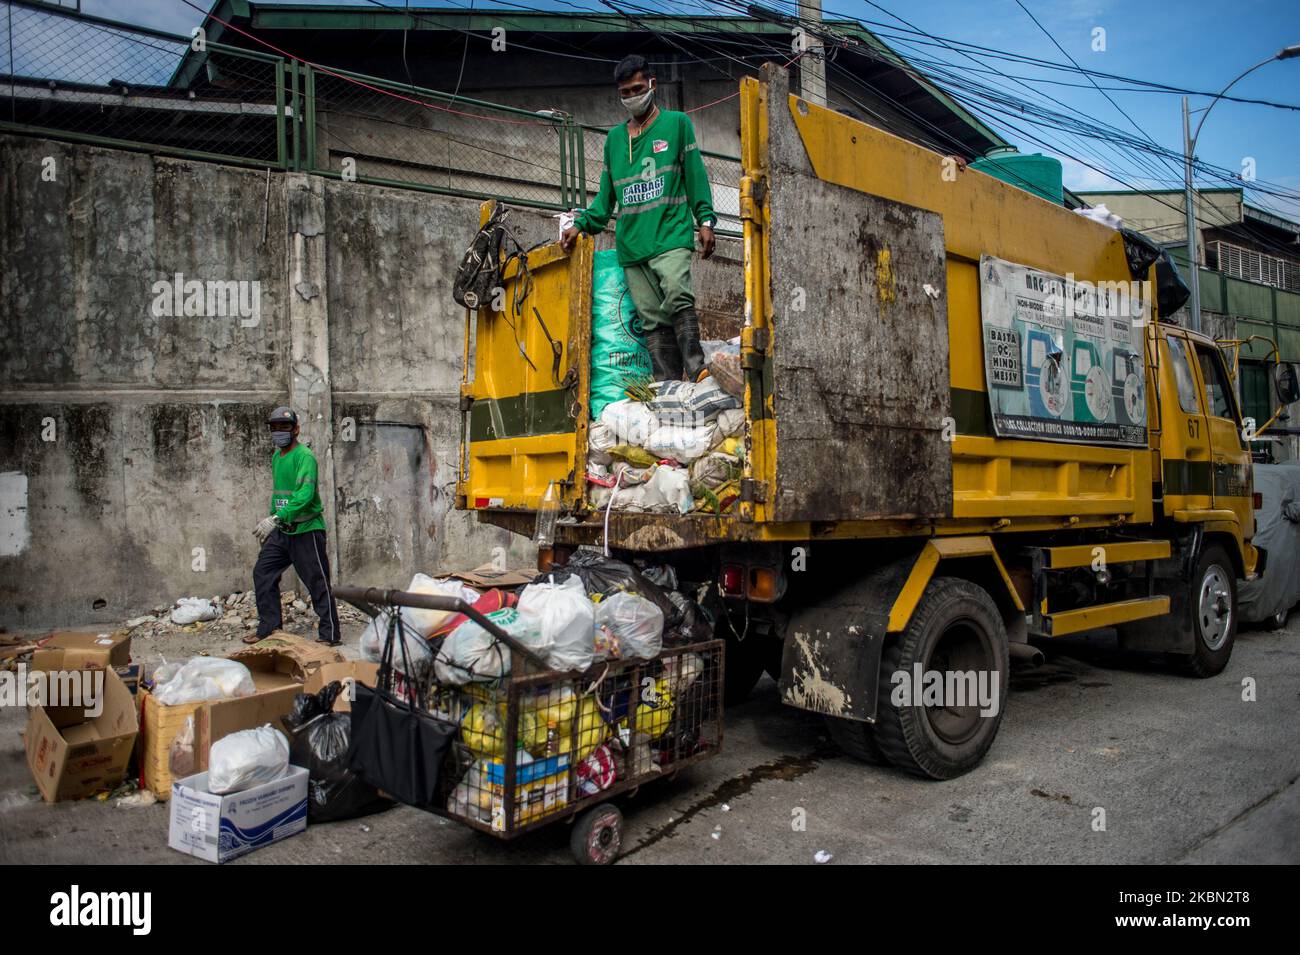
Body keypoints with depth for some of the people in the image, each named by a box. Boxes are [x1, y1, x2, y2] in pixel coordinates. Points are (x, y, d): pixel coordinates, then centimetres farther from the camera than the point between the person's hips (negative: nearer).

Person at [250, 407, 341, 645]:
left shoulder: (304, 456, -15)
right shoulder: (276, 456, 13)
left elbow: (305, 494, -27)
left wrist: (275, 518, -32)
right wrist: (271, 522, 20)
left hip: (306, 530, -9)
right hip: (282, 530, 9)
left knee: (317, 583, -3)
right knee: (262, 573, 8)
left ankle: (330, 635, 4)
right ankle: (269, 628, 17)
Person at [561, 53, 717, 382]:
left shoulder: (677, 123, 12)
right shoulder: (614, 138, 23)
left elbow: (695, 174, 6)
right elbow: (607, 195, 23)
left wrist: (705, 220, -5)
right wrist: (581, 224, 10)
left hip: (671, 234, -4)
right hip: (631, 244, 4)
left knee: (677, 294, -28)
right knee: (653, 320, -2)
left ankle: (696, 372, -30)